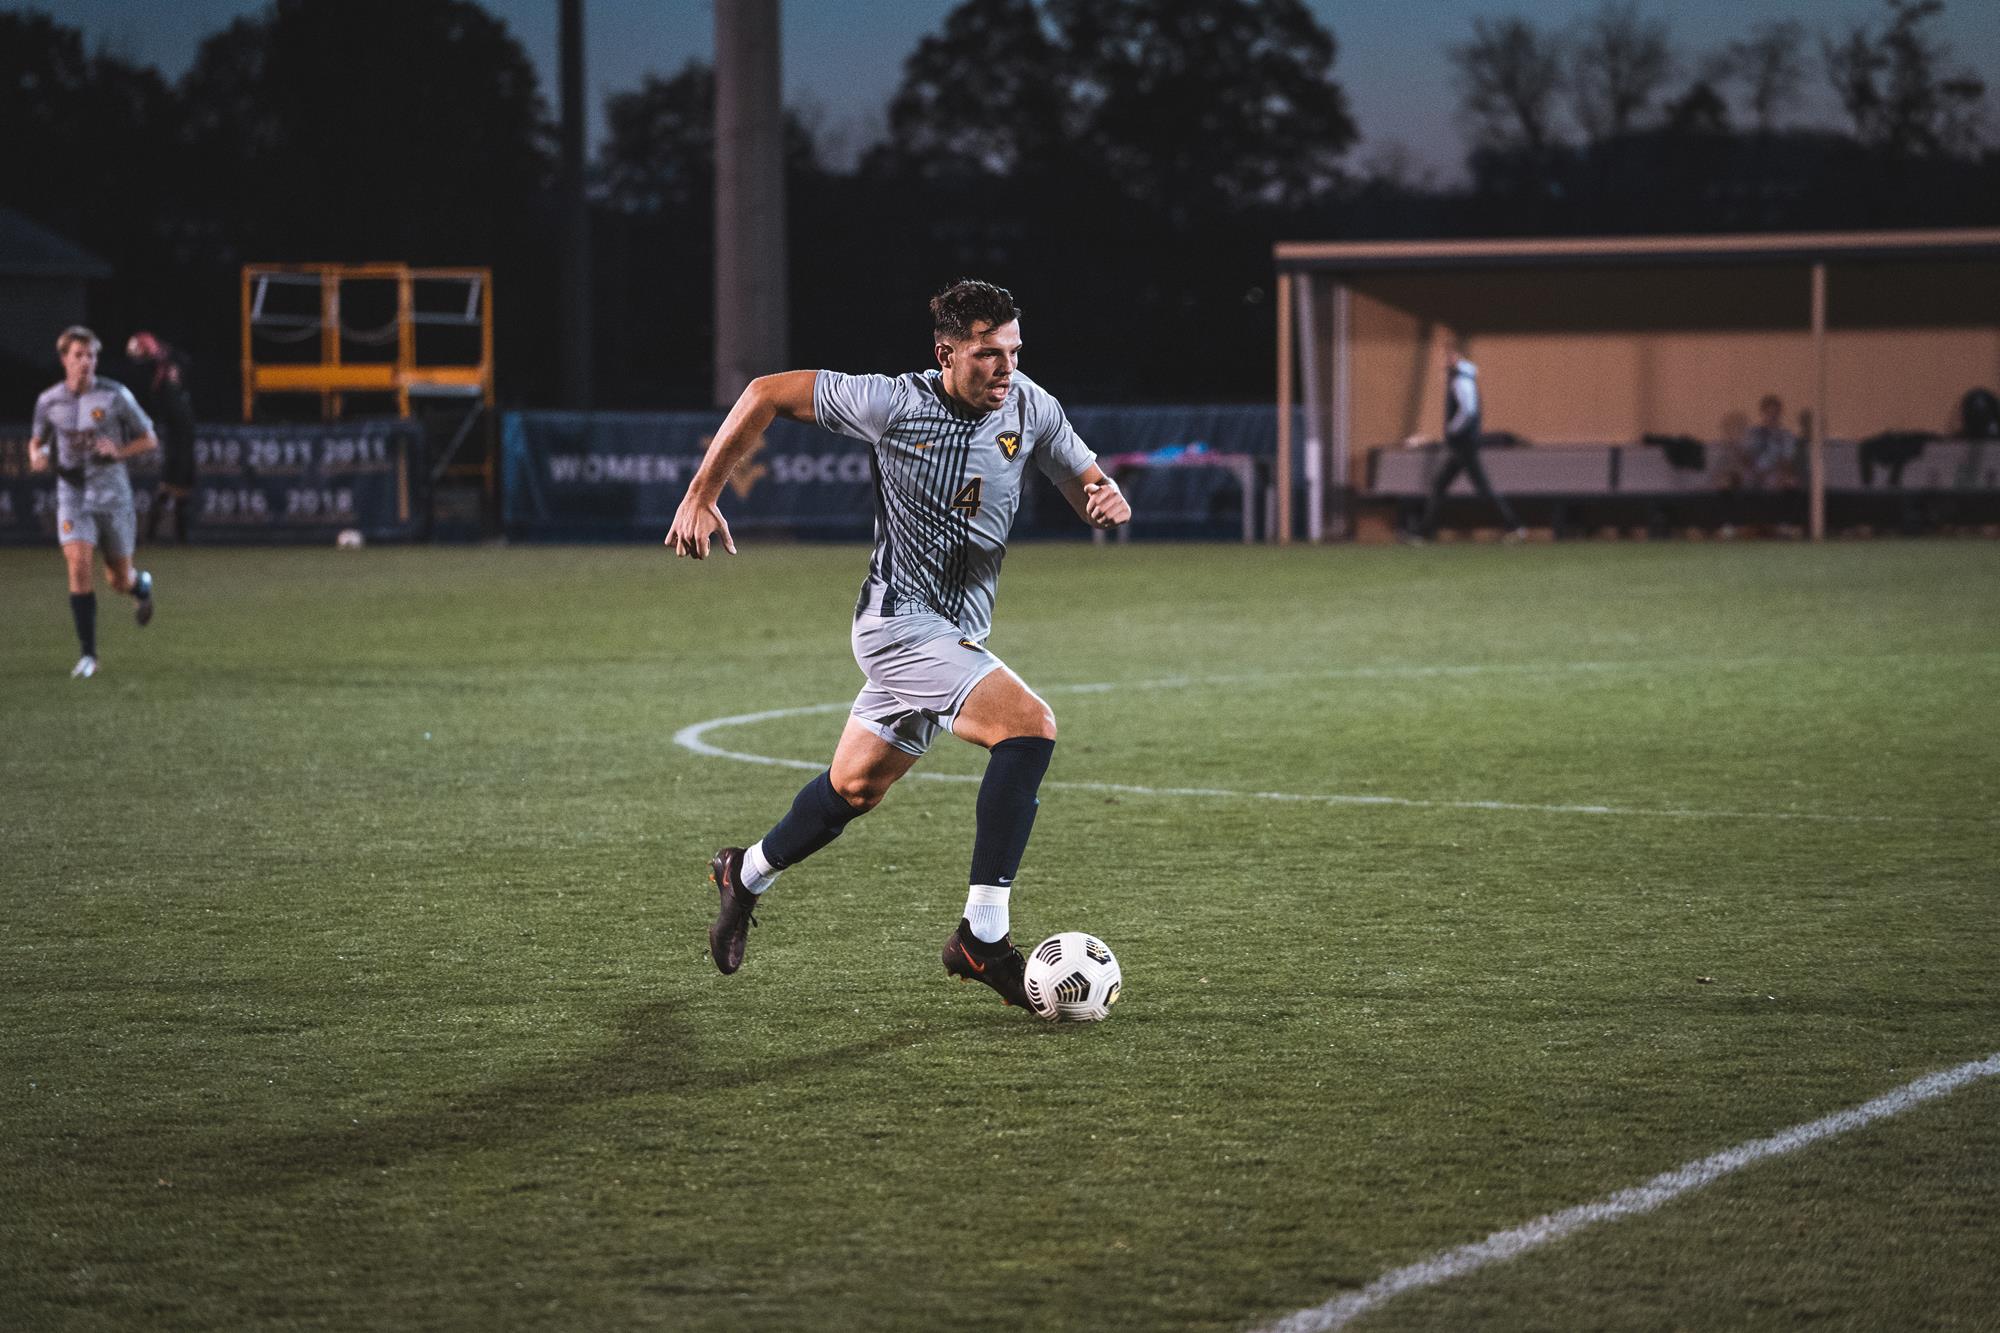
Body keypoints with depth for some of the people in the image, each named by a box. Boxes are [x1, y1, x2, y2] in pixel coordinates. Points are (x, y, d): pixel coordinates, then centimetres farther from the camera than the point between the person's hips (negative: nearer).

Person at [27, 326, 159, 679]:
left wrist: (118, 451, -17)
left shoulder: (116, 396, -7)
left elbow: (148, 439, 2)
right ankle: (88, 655, -10)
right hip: (72, 494, 1)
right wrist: (37, 456, -6)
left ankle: (142, 586, 47)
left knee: (119, 580, 7)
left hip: (112, 494, -1)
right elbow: (38, 440, 17)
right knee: (79, 567, -18)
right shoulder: (49, 402, 0)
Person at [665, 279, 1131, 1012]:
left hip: (956, 635, 7)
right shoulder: (893, 404, -16)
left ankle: (746, 875, 48)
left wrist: (1107, 499, -18)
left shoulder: (1031, 408, -3)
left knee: (856, 787, 21)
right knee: (1029, 726, -25)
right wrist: (701, 497, -6)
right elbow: (767, 394, -6)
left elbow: (1086, 484, 8)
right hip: (902, 622, -7)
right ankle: (982, 936, -21)